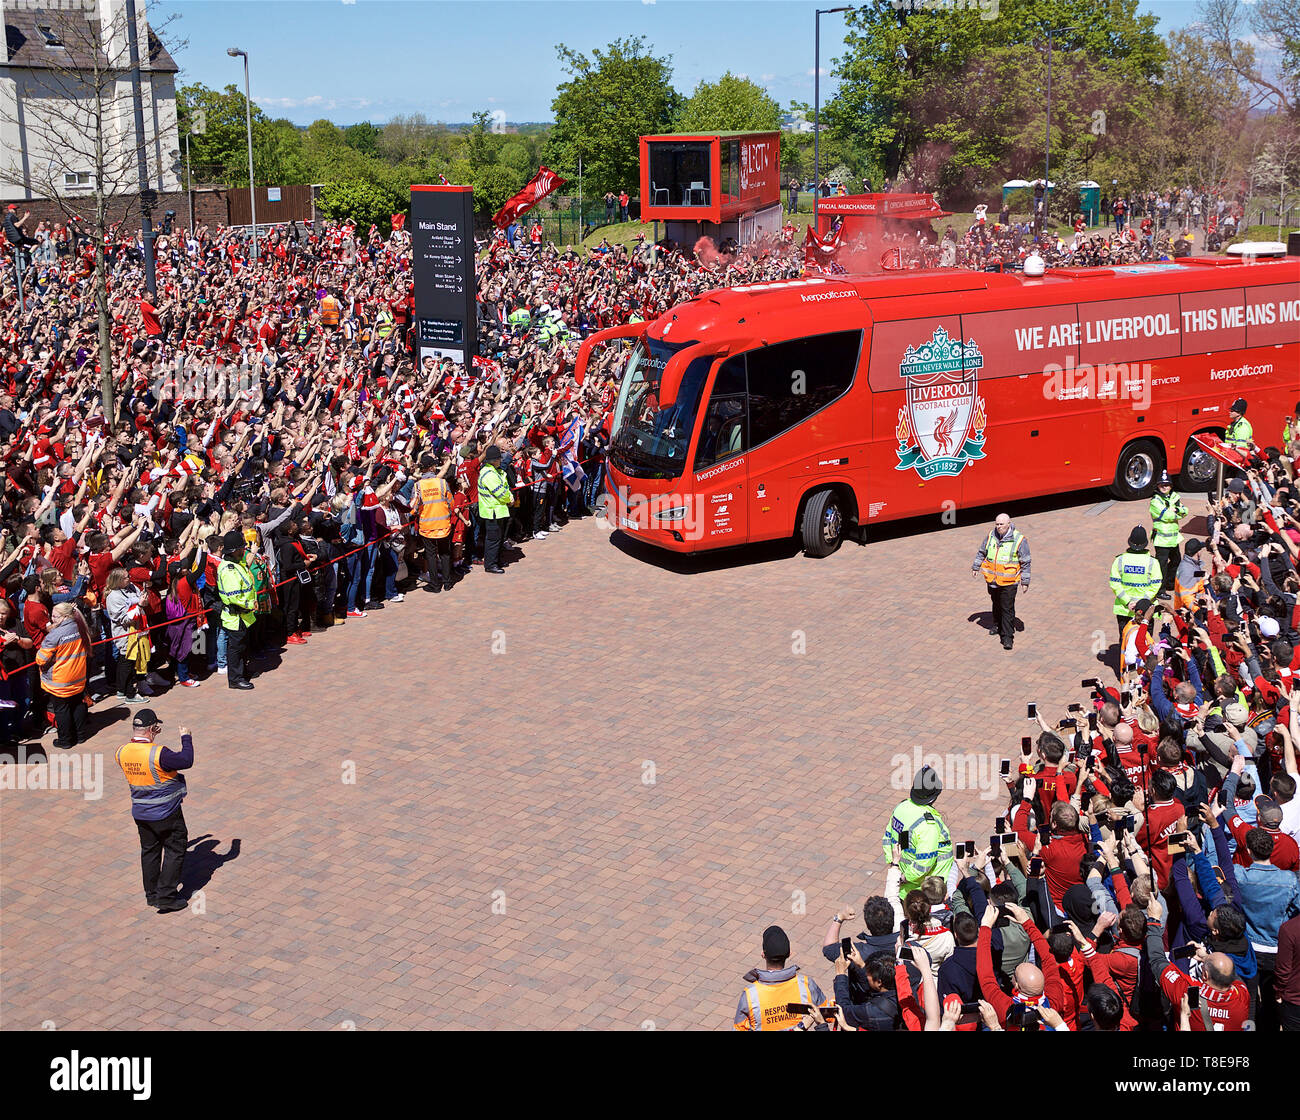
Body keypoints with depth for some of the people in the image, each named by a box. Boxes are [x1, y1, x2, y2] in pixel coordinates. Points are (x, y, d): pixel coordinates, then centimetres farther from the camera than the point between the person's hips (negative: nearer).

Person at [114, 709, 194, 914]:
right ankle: (166, 897, 6)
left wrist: (148, 736, 18)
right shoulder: (158, 754, -28)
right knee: (175, 851, 8)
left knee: (149, 851, 20)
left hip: (140, 812, 6)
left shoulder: (122, 752, -7)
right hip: (166, 813, -6)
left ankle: (151, 894, 28)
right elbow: (186, 761, -20)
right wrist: (186, 738, -7)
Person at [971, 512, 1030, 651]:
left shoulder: (1019, 539, -12)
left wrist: (1025, 581, -5)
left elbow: (1025, 562, -6)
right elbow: (982, 552, 18)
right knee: (996, 604, 21)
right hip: (992, 580, 5)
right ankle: (997, 625, 43)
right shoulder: (991, 535, 1)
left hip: (1008, 582, -5)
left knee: (1008, 609, -6)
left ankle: (1008, 637, -2)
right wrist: (976, 566, 22)